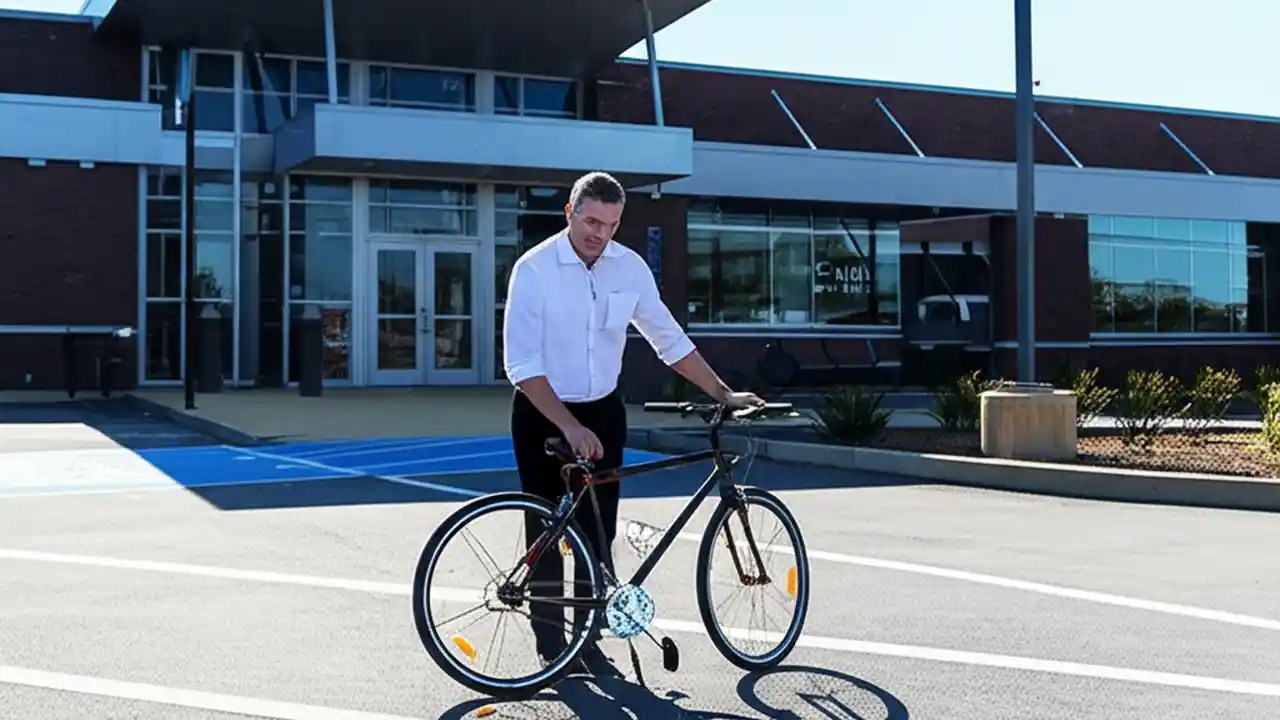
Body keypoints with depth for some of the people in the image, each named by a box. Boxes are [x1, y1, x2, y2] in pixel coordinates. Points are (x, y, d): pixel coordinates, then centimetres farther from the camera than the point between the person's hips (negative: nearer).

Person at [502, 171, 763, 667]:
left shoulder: (630, 267, -3)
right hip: (543, 416, -4)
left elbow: (669, 340, 7)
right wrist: (570, 427, -29)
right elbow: (521, 364, -21)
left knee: (599, 530, 6)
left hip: (603, 412, 4)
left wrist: (724, 394, 3)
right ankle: (551, 647, 11)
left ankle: (590, 639, 18)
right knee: (546, 531, 1)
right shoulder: (535, 268, -16)